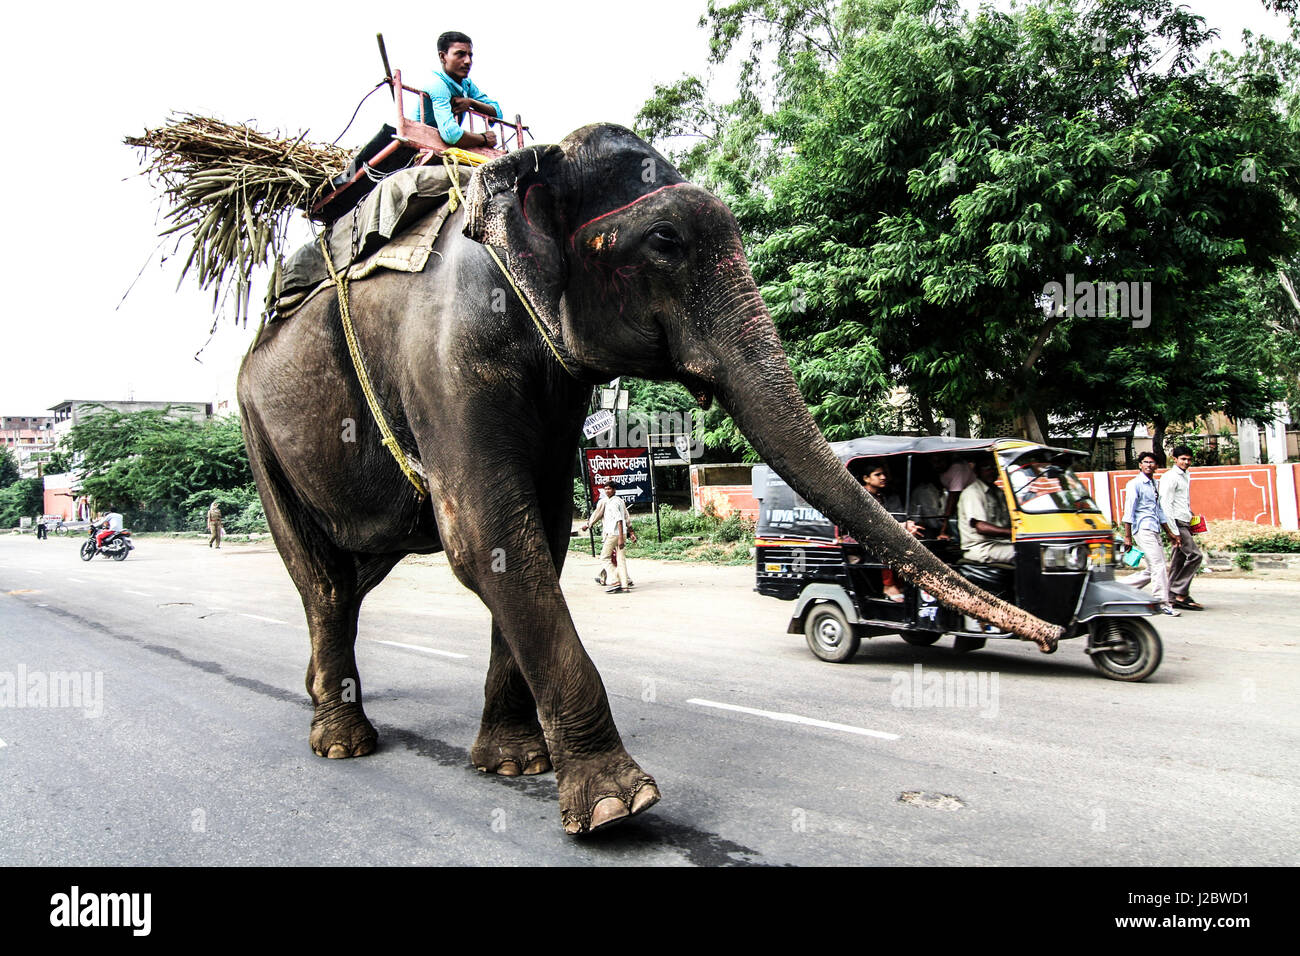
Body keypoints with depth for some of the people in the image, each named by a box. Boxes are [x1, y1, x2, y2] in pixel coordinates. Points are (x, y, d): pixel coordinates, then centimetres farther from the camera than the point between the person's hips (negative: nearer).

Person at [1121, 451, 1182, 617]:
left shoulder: (1155, 484, 20)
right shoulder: (1135, 484, -5)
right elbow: (1129, 511, -9)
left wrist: (1169, 532, 25)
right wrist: (1128, 536, -14)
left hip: (1154, 531, 9)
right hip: (1143, 529, -9)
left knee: (1156, 569, 8)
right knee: (1158, 566, -11)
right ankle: (1162, 603, -5)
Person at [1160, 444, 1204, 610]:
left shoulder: (1186, 476, 20)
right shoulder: (1170, 477, -8)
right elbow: (1166, 504, -14)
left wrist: (1191, 522, 20)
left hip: (1184, 523, 8)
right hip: (1177, 522, -8)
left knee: (1179, 559, 6)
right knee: (1195, 555, -13)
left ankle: (1174, 598, 7)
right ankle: (1180, 594, -10)